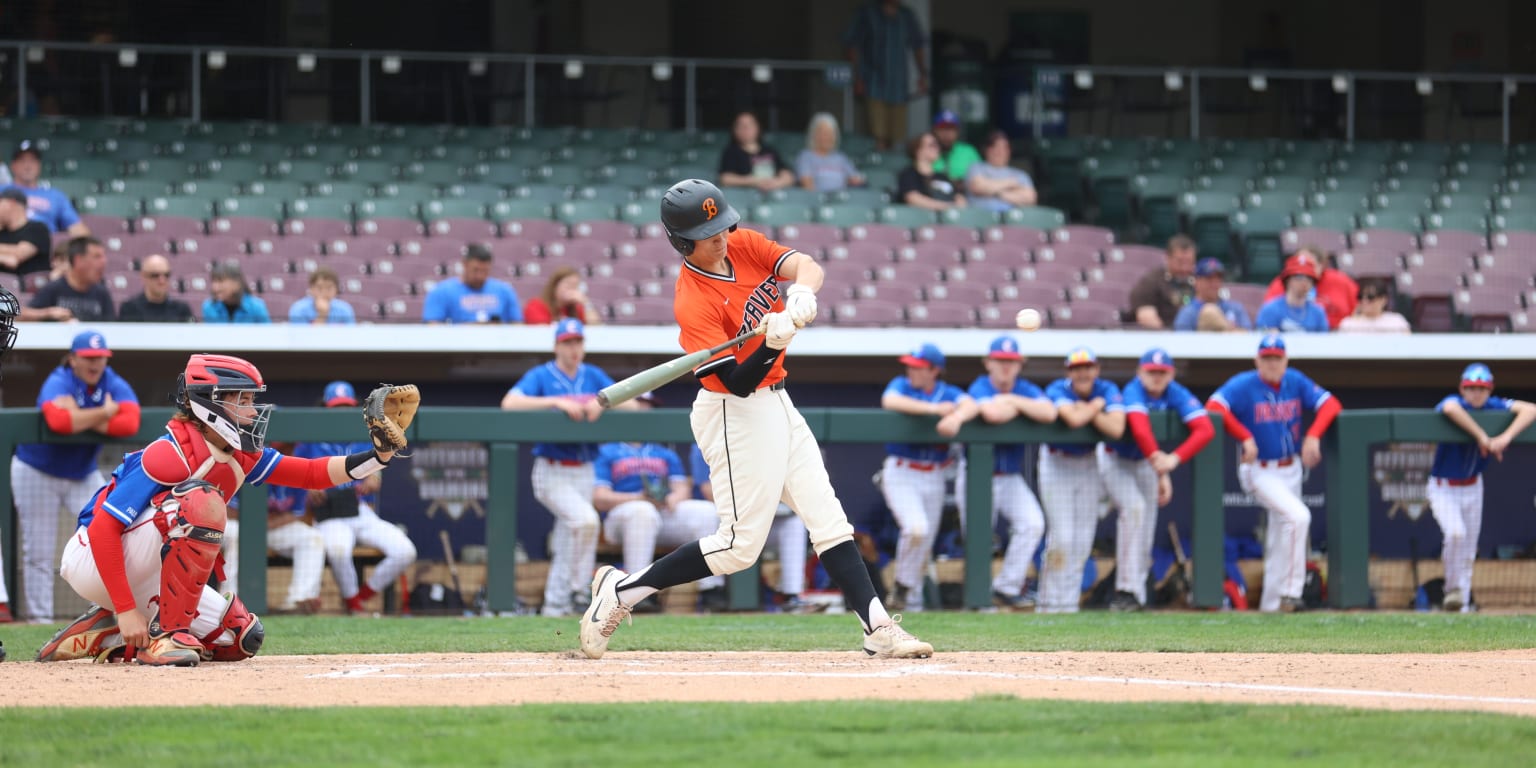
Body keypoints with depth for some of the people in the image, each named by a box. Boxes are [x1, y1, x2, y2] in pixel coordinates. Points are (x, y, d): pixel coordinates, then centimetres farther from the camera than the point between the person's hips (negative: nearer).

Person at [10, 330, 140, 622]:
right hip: (37, 473, -4)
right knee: (39, 552, 0)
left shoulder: (115, 385, -10)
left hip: (84, 475, 4)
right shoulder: (58, 384, -22)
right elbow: (58, 421, -43)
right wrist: (103, 413, -32)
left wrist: (82, 420, -30)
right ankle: (40, 616, 7)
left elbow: (129, 423, -28)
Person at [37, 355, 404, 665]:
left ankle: (102, 635, 8)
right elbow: (102, 529, -26)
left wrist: (377, 457, -13)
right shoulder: (171, 455, -23)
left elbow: (312, 474, 4)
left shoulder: (242, 455, 4)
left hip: (147, 579, 9)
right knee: (202, 502, -28)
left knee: (242, 639, 2)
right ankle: (164, 635, -23)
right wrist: (127, 610, -30)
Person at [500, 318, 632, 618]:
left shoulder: (593, 376, 9)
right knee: (585, 519, -26)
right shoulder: (540, 376, -3)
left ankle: (556, 604, 17)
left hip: (584, 473, 5)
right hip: (551, 471, -5)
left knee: (565, 544, 9)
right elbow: (509, 403, -20)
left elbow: (630, 404, 1)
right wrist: (557, 402, -26)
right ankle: (578, 591, -17)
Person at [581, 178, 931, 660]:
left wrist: (799, 296, -33)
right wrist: (773, 342, -41)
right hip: (736, 416, -8)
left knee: (829, 522, 3)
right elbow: (737, 382, -25)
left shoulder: (744, 246, -1)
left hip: (776, 404, 8)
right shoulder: (693, 304, -22)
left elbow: (808, 267, -12)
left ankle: (879, 629, 2)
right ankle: (621, 590, 4)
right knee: (740, 546, -6)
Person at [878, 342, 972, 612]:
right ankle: (901, 586, -4)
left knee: (925, 544, 9)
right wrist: (933, 409, -26)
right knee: (916, 528, -23)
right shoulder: (902, 385, -1)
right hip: (900, 474, -3)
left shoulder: (948, 393, 3)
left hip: (934, 477, 3)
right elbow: (889, 401, -23)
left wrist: (956, 417, -39)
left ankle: (912, 599, 24)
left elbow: (970, 405, -16)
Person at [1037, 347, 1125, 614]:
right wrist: (1096, 406, -21)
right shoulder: (1058, 390, -19)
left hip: (1088, 464, 4)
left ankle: (1069, 602, 12)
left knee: (1082, 539, 4)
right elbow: (1073, 420, -39)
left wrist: (1086, 411, -24)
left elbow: (1116, 429, -25)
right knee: (1061, 536, -11)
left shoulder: (1108, 390, -10)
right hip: (1057, 464, -4)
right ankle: (1049, 603, -4)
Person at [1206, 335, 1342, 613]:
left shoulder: (1295, 382, 1)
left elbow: (1330, 404, -3)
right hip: (1259, 472, -6)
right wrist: (1245, 437, -29)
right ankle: (1290, 593, -20)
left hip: (1291, 470, 6)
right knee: (1298, 517, -24)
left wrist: (1313, 436, -20)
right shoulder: (1244, 385, -13)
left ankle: (1272, 601, 24)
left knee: (1282, 532, 12)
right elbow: (1213, 407, -25)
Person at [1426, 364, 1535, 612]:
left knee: (1467, 553, 9)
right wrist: (1482, 436, -45)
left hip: (1472, 487, 5)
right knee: (1455, 533, -26)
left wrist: (1505, 437, -36)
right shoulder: (1455, 402, -22)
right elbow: (1450, 408, -48)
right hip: (1443, 488, -5)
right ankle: (1453, 590, -9)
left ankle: (1462, 604, 19)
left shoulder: (1494, 407, -10)